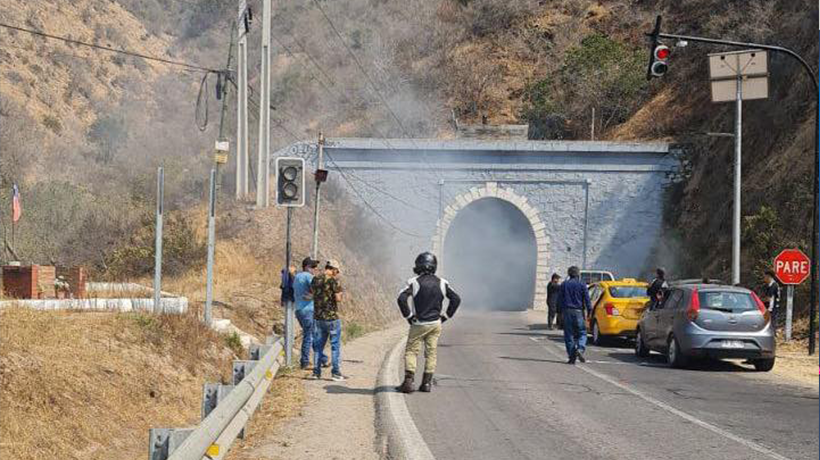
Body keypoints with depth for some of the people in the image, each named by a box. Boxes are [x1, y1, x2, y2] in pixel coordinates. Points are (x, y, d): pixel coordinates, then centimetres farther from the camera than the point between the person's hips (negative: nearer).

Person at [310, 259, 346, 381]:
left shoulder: (315, 279, 6)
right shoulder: (334, 280, -12)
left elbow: (311, 295, 16)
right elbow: (338, 299, -16)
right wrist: (339, 293, 4)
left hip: (318, 317, 6)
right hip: (332, 316, -6)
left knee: (318, 345, 12)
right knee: (335, 345, 1)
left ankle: (316, 372, 12)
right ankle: (335, 372, 0)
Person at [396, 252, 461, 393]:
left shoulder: (414, 282, -9)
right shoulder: (441, 283, 2)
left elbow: (402, 299, -20)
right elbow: (456, 299, 4)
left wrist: (408, 316, -9)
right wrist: (446, 316, 8)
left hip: (419, 324, -3)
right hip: (436, 324, 3)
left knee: (411, 351, 3)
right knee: (431, 353, 10)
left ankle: (408, 382, -7)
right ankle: (427, 383, 9)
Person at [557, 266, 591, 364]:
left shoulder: (563, 285, 7)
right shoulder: (582, 285, 0)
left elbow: (560, 300, 6)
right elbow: (587, 300, -2)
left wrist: (560, 311, 11)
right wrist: (589, 311, 3)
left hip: (567, 312, 2)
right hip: (578, 312, -2)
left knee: (569, 335, 5)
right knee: (582, 333, 6)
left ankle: (572, 357, 2)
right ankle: (580, 349, -20)